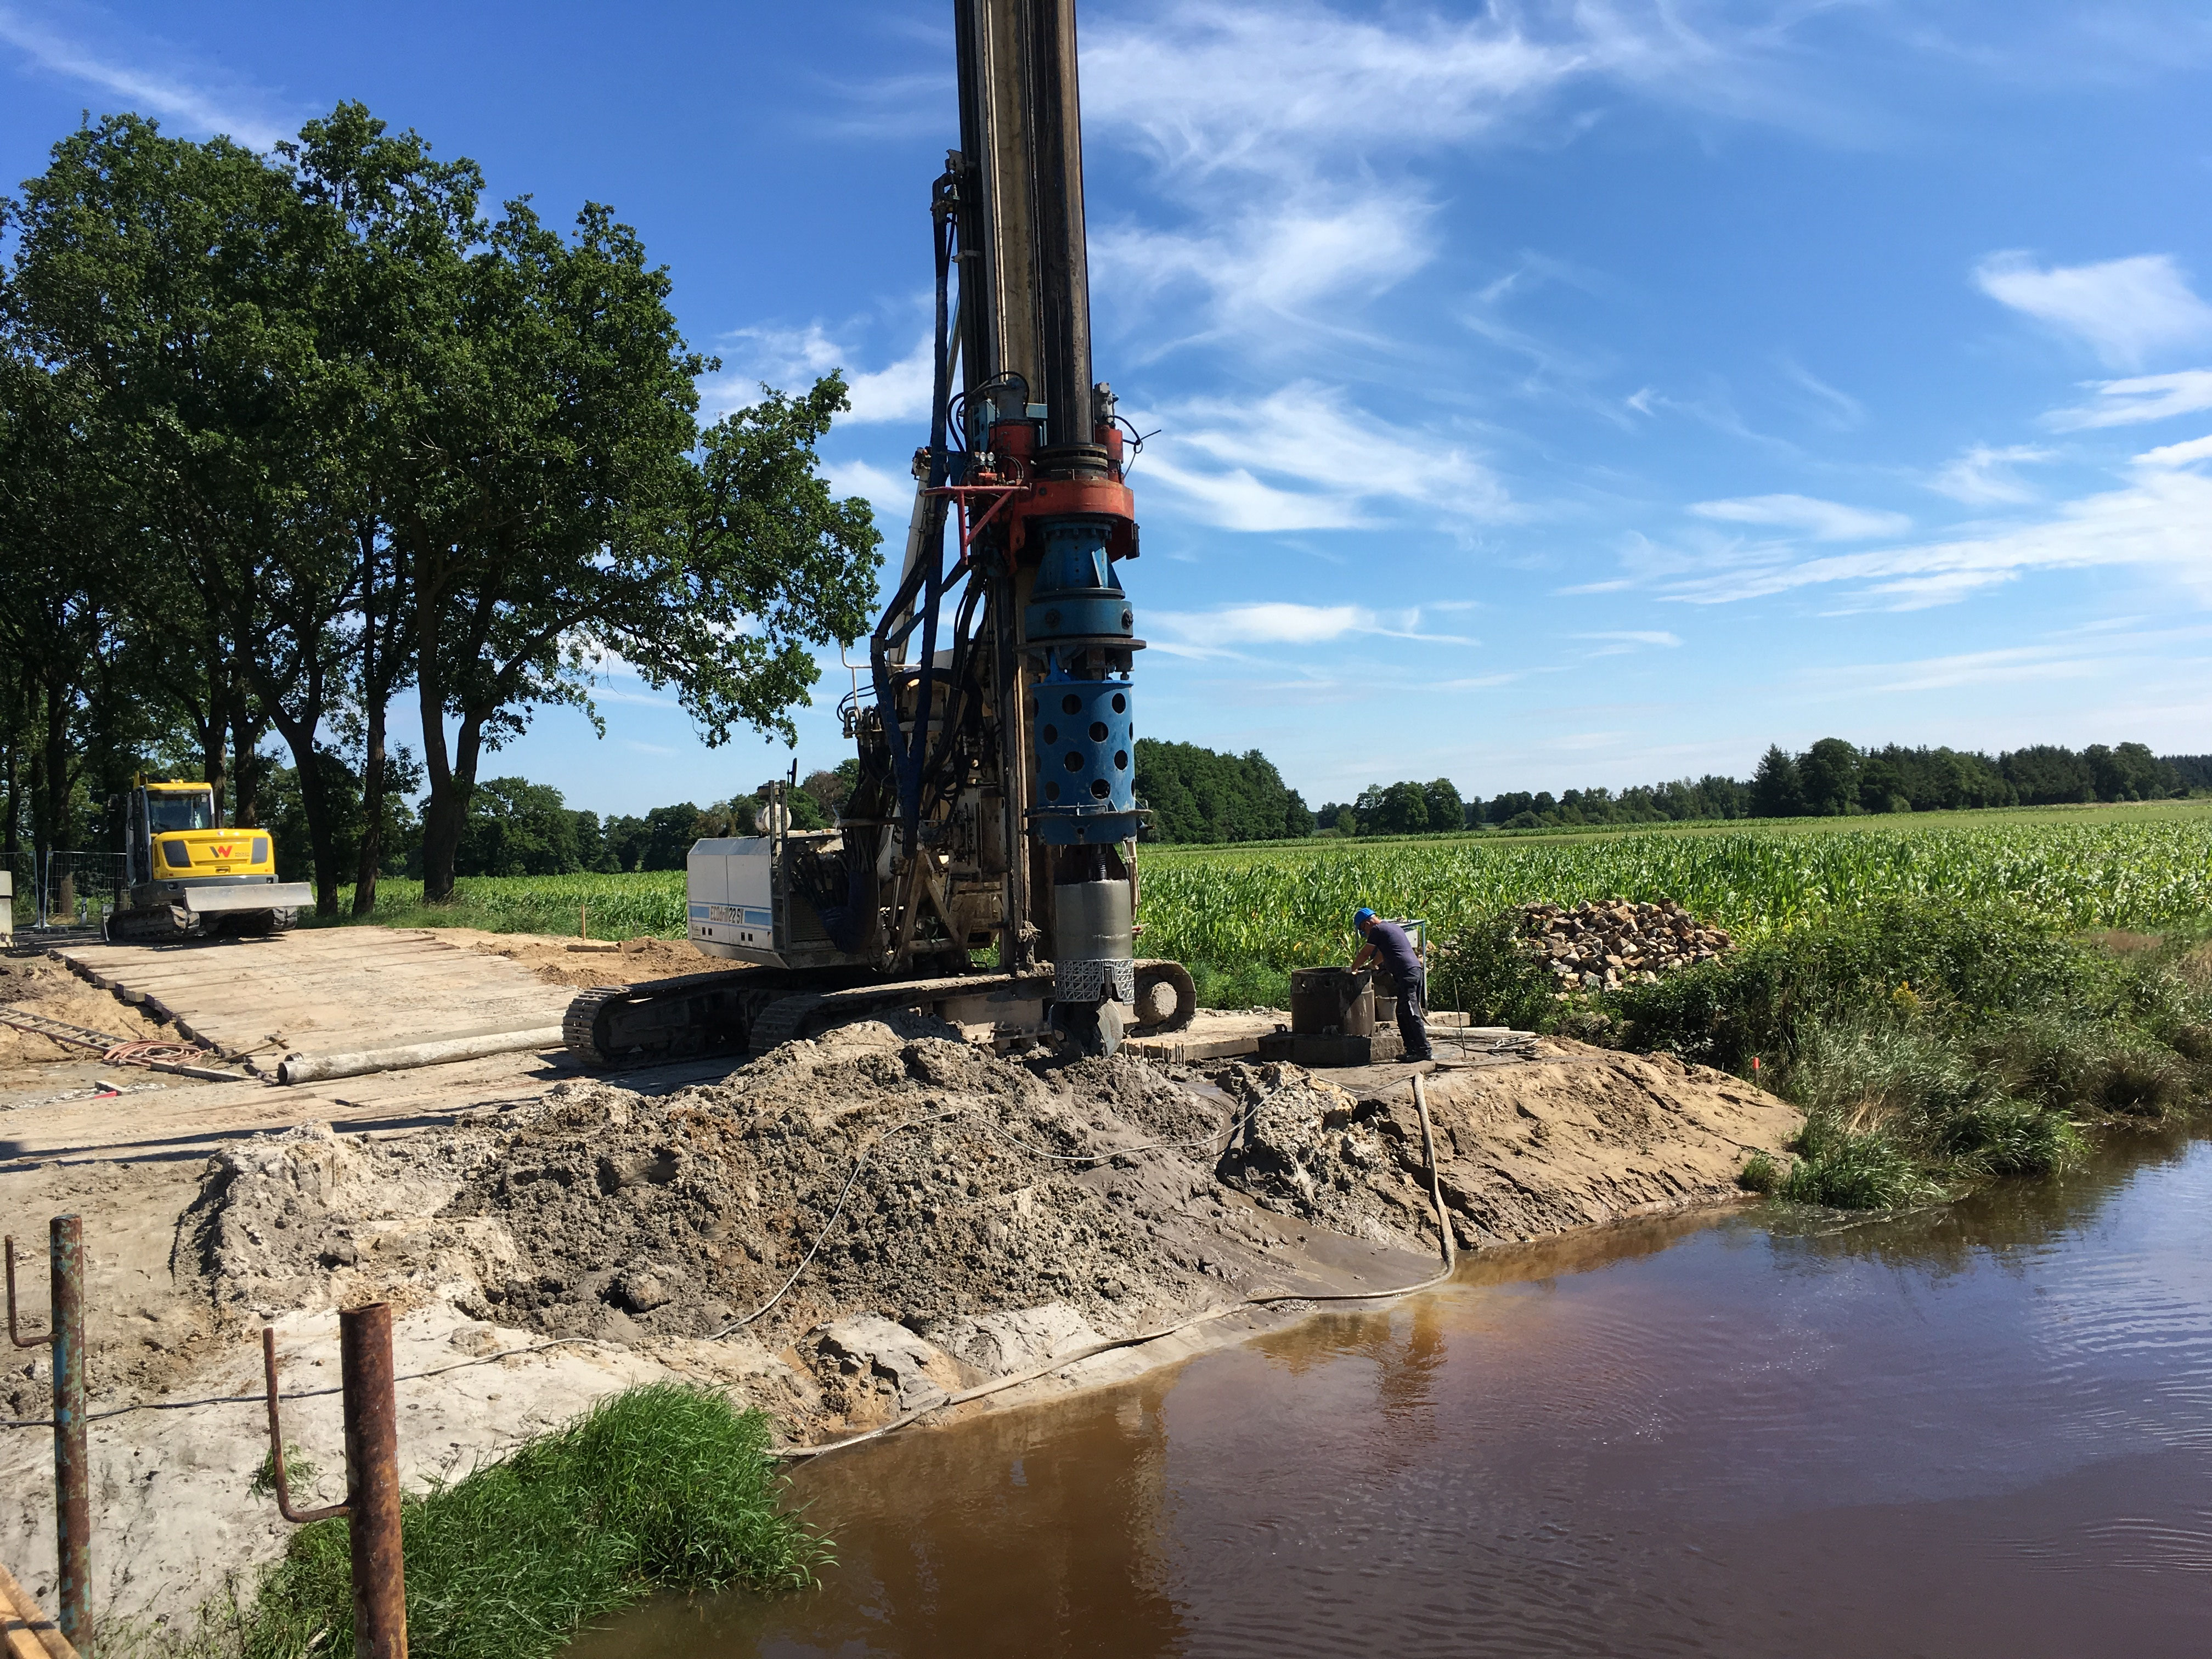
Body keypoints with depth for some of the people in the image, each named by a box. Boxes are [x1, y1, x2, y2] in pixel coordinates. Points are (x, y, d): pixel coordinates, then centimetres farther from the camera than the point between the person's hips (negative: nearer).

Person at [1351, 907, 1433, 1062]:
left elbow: (1364, 954, 2)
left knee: (1411, 1014, -10)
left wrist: (1353, 969, 15)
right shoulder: (1393, 927, 25)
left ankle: (1425, 1052, -12)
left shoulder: (1378, 930, -3)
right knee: (1403, 1013, 13)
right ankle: (1412, 1050, 12)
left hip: (1407, 974, -10)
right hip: (1416, 969, 10)